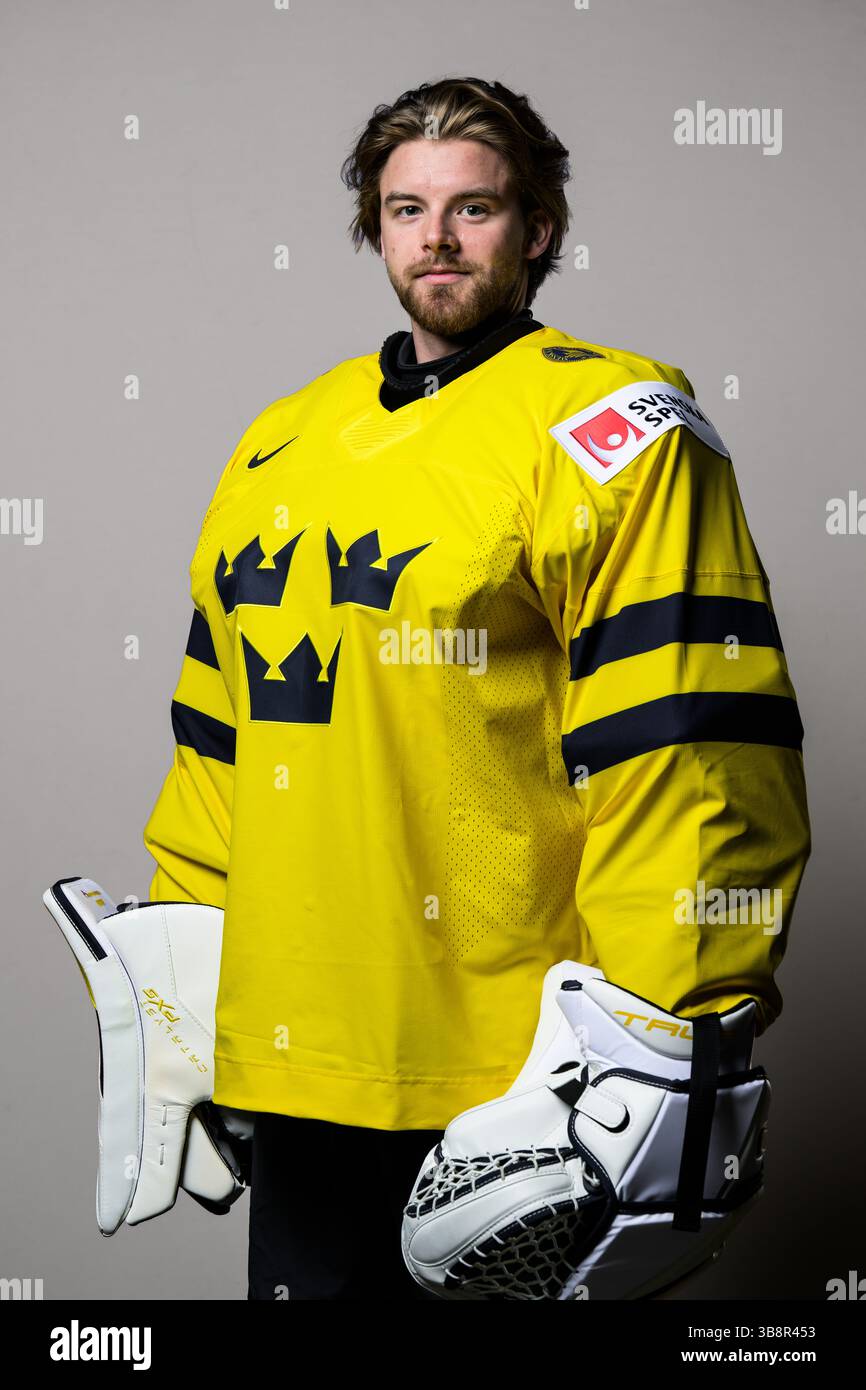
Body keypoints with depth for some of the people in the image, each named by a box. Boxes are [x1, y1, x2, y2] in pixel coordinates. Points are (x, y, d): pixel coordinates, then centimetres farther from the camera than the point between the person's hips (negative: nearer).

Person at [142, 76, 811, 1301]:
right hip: (297, 1064, 6)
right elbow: (220, 736, 19)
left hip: (511, 1069, -6)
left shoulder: (611, 434, -7)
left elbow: (686, 754, -15)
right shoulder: (282, 443, 14)